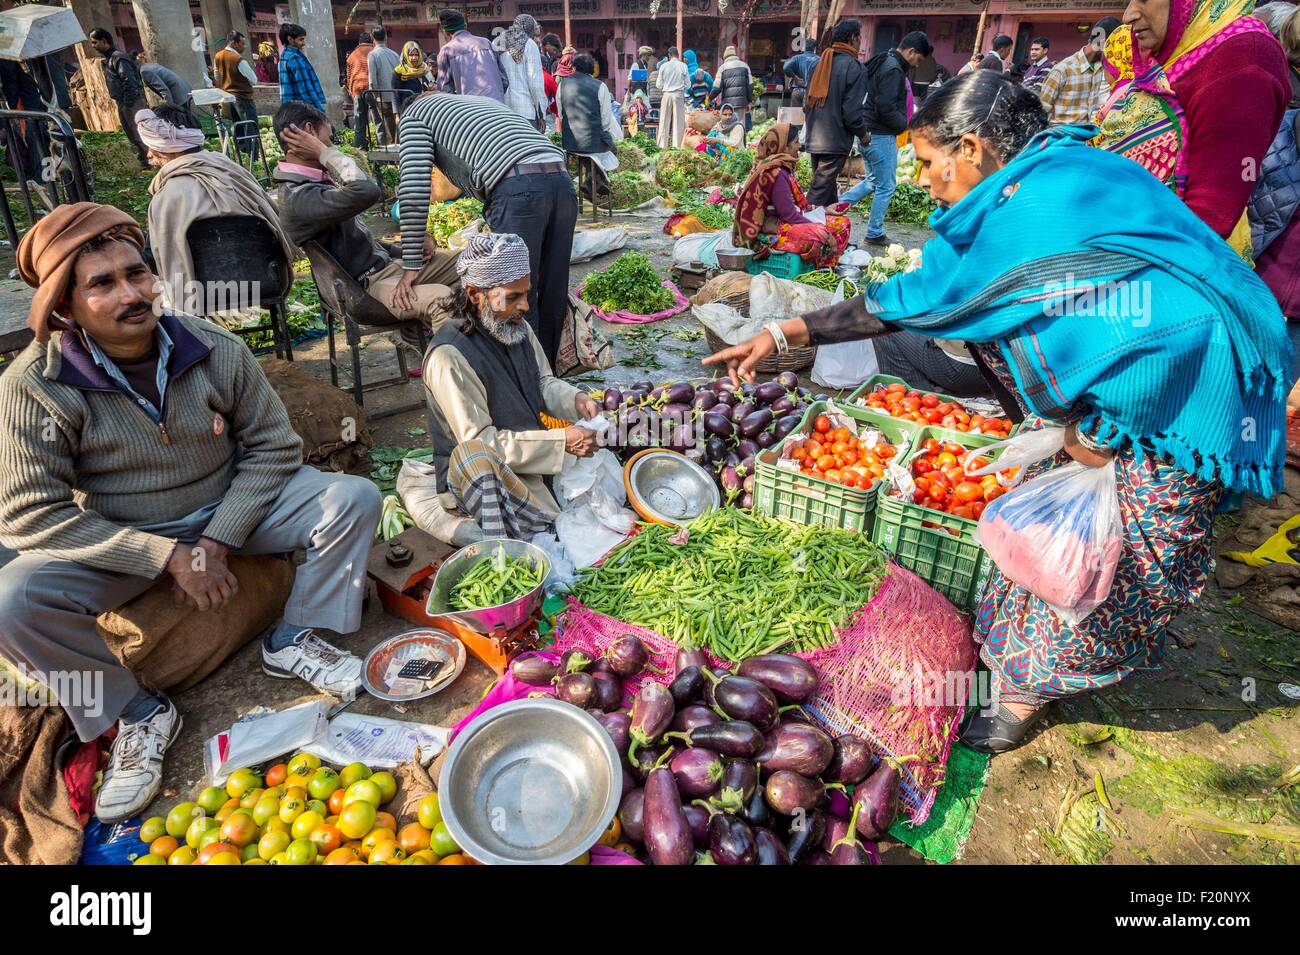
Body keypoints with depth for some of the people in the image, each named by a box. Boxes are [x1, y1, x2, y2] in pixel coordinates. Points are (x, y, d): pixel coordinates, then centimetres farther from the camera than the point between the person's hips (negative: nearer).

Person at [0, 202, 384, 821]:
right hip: (122, 541, -1)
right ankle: (138, 713, -3)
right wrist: (168, 557, -25)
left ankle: (292, 642, 1)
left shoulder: (215, 350, -12)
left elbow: (273, 445, -6)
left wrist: (219, 540, -17)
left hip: (232, 509, 2)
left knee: (353, 499, -16)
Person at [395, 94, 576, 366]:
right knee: (553, 296, 14)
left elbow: (414, 190, 7)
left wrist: (411, 266, 9)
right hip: (561, 179, 7)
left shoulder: (414, 113, 21)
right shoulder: (485, 101, 40)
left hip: (518, 188, -7)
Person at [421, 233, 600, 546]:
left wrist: (575, 399, -8)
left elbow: (544, 382, 16)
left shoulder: (518, 328, 2)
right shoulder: (449, 357, -22)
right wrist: (561, 441, -26)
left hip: (533, 456, 8)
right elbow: (480, 443, -24)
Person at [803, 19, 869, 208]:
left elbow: (807, 103, 17)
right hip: (835, 142, -8)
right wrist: (863, 134, 0)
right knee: (819, 193, -6)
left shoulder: (820, 63, 12)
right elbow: (852, 110, -16)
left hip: (813, 140, 8)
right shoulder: (853, 67, -10)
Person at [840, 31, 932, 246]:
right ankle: (875, 234, 10)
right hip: (882, 137, -9)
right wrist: (904, 124, -9)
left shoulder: (880, 63, 14)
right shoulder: (894, 69, -17)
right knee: (886, 186, 2)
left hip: (867, 134, 9)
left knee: (873, 181, 22)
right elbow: (886, 108, -24)